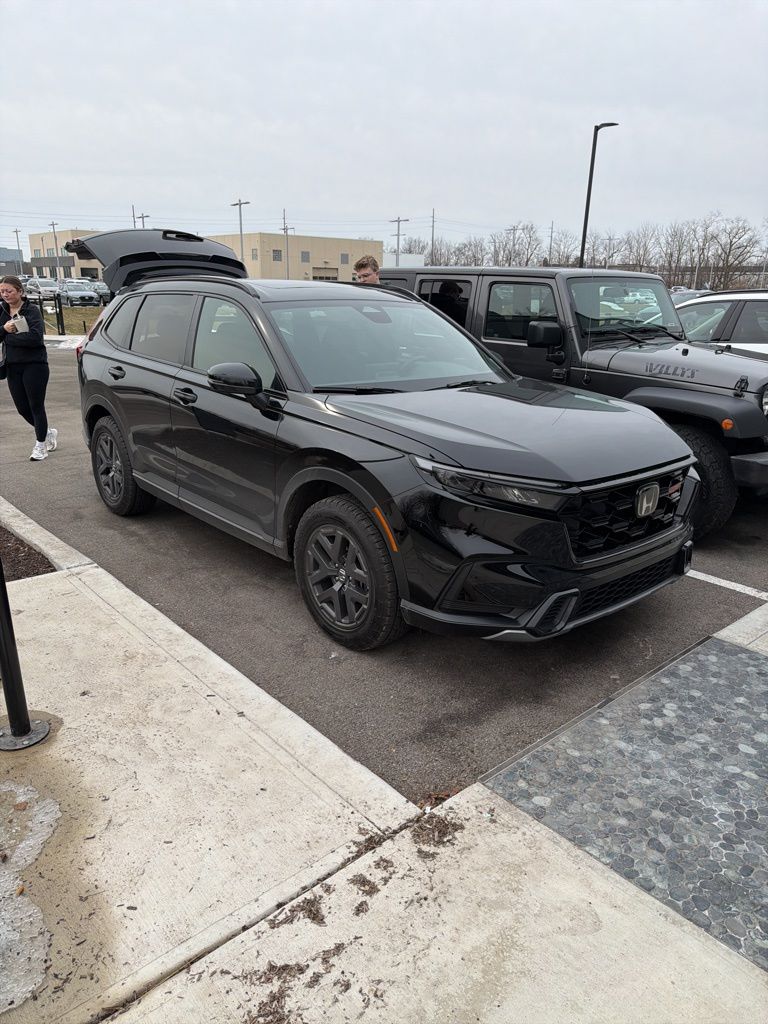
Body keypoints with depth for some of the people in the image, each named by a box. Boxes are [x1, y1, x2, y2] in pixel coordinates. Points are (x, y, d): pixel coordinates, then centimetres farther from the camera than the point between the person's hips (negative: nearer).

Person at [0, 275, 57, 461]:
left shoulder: (32, 310, -7)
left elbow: (36, 337, -20)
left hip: (34, 364, -6)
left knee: (36, 406, 1)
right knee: (22, 408, 9)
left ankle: (40, 446, 13)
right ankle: (49, 432, 33)